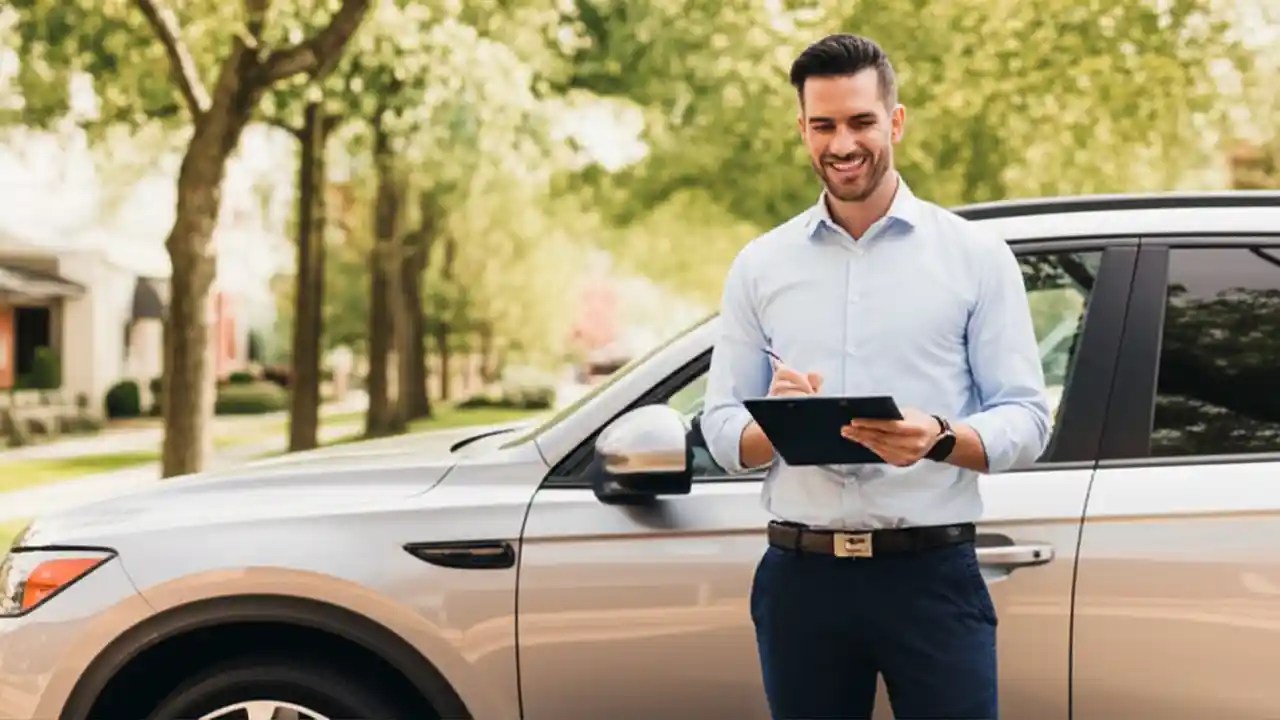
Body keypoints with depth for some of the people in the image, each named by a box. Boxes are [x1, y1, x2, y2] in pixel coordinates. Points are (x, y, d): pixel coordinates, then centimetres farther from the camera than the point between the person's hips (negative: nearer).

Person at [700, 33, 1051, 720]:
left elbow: (1026, 419, -1)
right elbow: (720, 429, 8)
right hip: (800, 578, 2)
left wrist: (939, 438, -21)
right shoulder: (759, 265, 10)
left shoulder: (975, 255, 3)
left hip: (933, 574, -2)